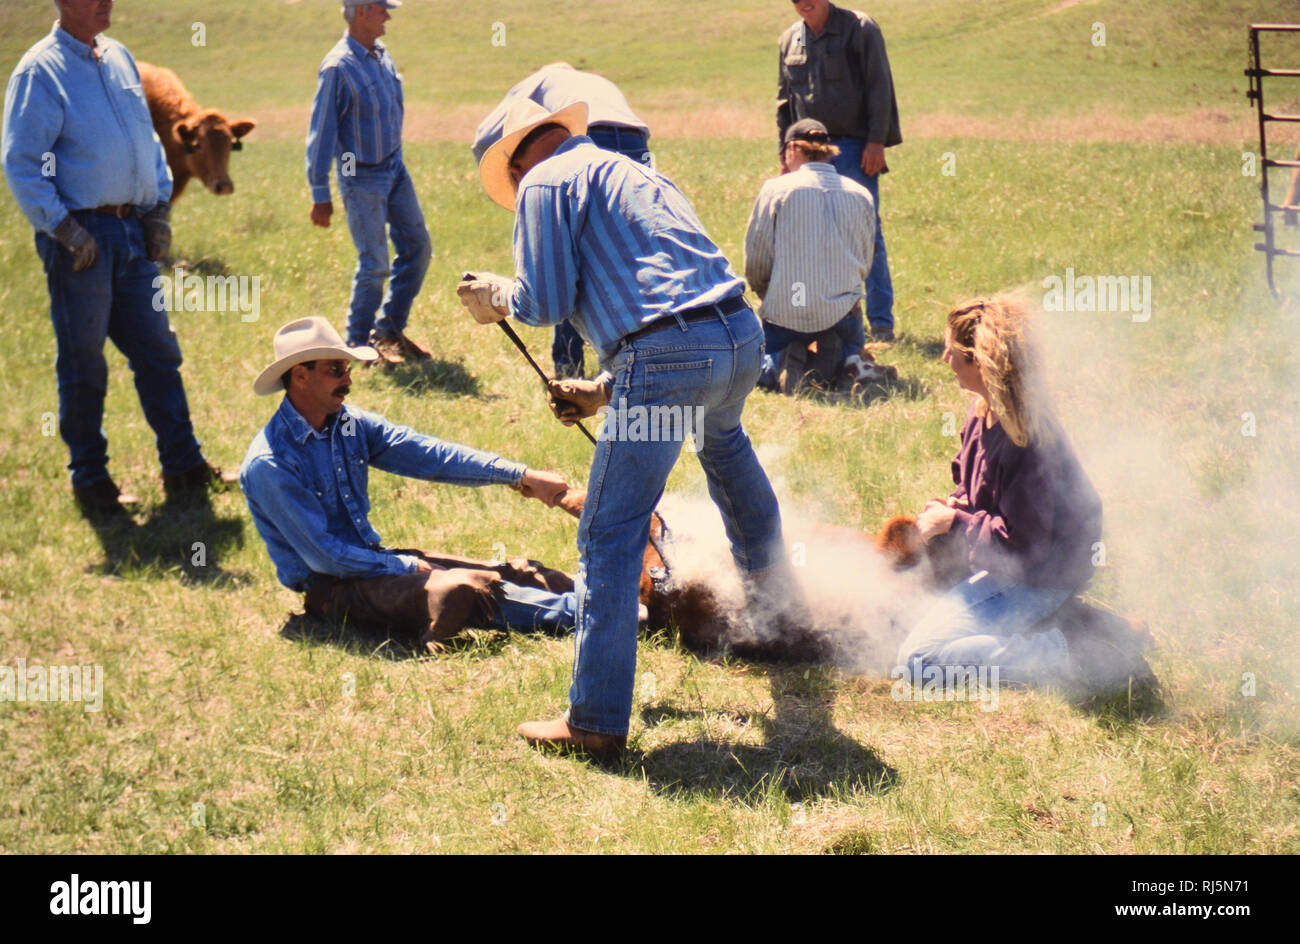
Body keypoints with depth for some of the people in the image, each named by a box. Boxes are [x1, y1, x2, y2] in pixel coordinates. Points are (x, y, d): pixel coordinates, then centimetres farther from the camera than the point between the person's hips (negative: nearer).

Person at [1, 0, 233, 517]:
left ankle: (183, 466, 16)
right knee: (83, 365, 3)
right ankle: (90, 480, 13)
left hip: (133, 232, 6)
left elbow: (147, 138, 20)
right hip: (80, 236, -6)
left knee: (158, 350, 8)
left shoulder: (119, 58, 11)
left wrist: (159, 206, 11)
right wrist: (62, 227, -16)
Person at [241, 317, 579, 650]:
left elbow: (427, 456, -1)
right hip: (328, 586, -8)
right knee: (454, 590, -28)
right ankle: (573, 613, -27)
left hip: (370, 558, 8)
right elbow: (323, 556, -20)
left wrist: (520, 475, -9)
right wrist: (406, 567, -14)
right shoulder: (269, 464, -20)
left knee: (512, 574, -5)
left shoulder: (349, 423, 3)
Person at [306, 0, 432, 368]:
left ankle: (389, 329, 22)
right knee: (374, 263, -4)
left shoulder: (381, 55, 4)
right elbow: (321, 132, -15)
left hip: (394, 168, 8)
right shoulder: (339, 67, -19)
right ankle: (358, 344, 13)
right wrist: (320, 194, -14)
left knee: (417, 247, 8)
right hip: (361, 177, -8)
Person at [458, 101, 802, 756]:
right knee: (722, 441, 41)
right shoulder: (637, 174, 30)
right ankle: (775, 592, 60)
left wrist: (498, 296, 19)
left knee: (610, 535, -2)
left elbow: (547, 302, -3)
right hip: (742, 333, 9)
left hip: (669, 356, -8)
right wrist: (603, 388, 30)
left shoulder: (543, 183, 5)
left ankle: (597, 720, -3)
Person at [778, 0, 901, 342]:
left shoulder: (859, 29, -3)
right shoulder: (790, 39, 13)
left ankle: (881, 323, 0)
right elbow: (785, 100, 21)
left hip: (854, 147, -5)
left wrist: (877, 141, -12)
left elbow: (879, 88, -5)